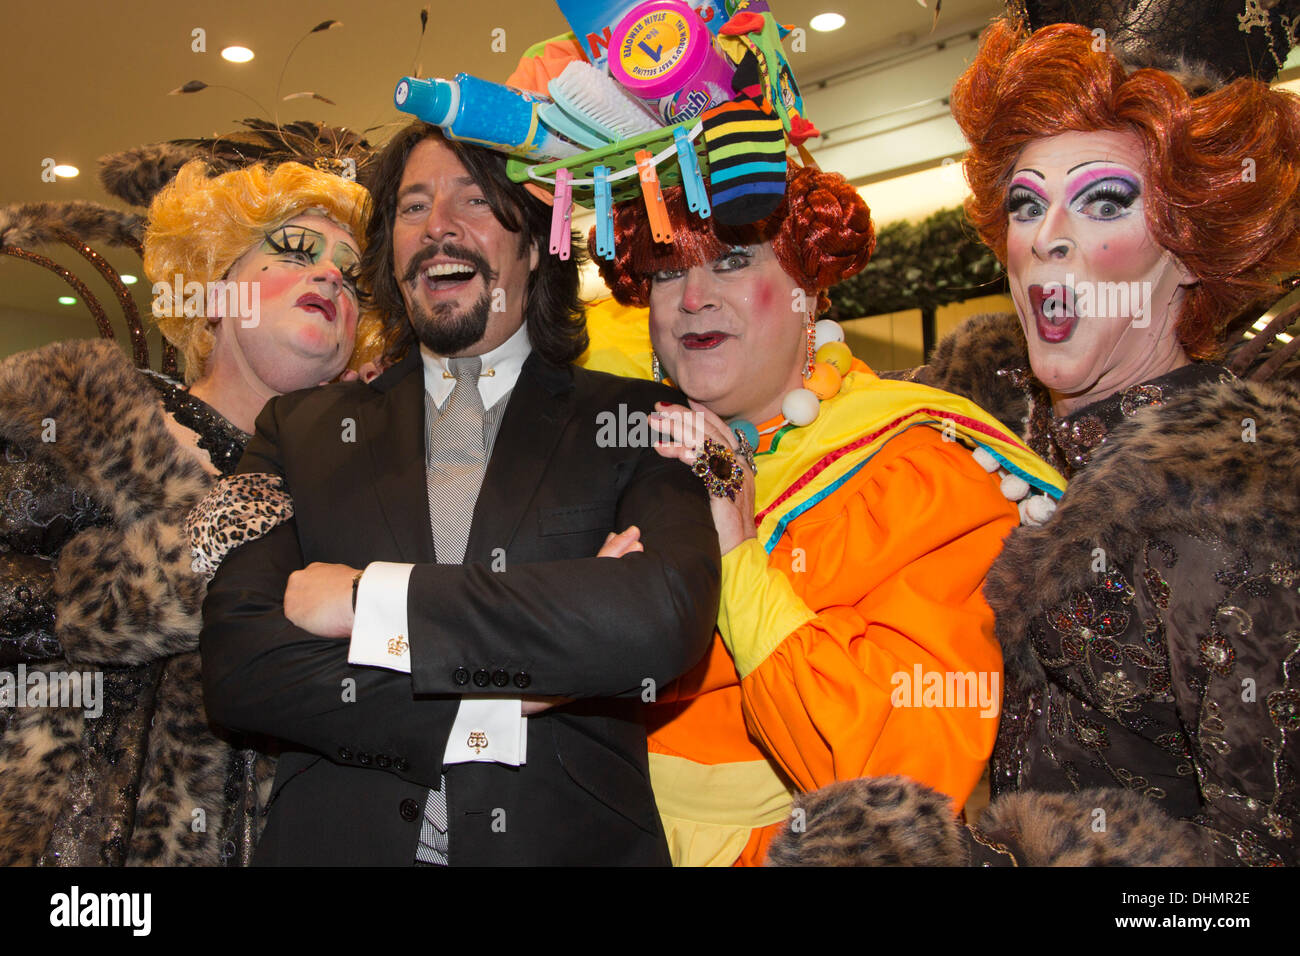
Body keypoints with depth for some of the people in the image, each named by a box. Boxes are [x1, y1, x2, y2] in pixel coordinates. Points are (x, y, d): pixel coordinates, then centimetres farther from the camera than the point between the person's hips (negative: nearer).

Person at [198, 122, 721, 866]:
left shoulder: (638, 422, -1)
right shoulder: (300, 429, 5)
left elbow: (665, 618, -18)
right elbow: (236, 665, -5)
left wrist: (374, 599, -15)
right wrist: (501, 702, -15)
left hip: (569, 838, -1)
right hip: (339, 838, 2)